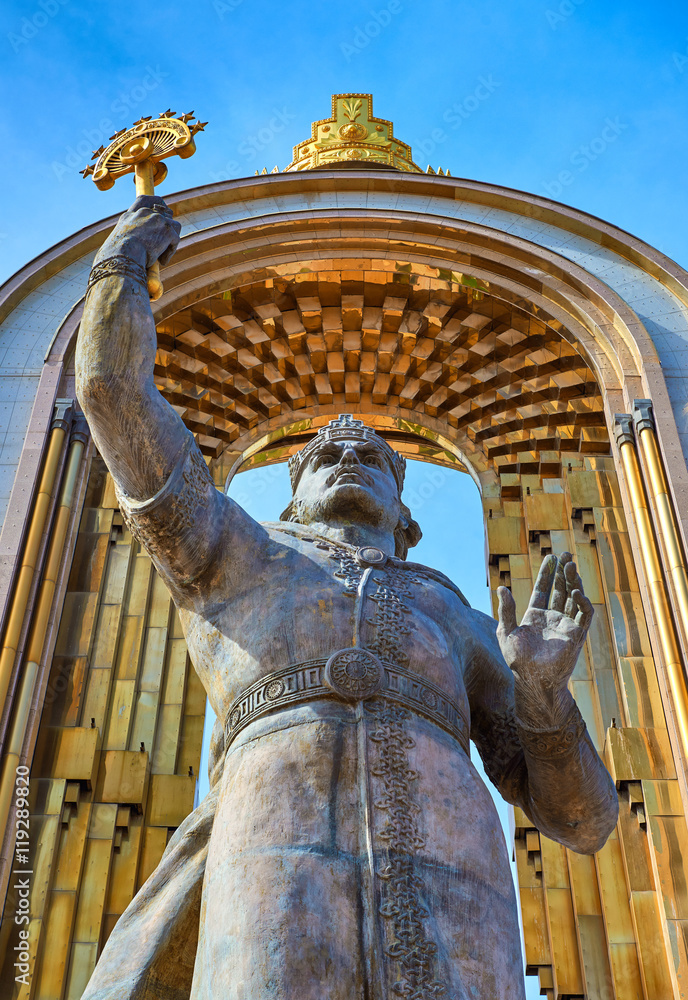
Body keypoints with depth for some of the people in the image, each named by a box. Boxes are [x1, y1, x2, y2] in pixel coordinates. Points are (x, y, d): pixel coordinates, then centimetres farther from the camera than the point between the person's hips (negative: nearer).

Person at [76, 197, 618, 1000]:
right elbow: (114, 391, 27)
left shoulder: (462, 625, 33)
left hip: (444, 858, 2)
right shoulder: (234, 552, 31)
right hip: (278, 845, -1)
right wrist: (128, 251, 42)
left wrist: (543, 690, 7)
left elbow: (579, 818, 27)